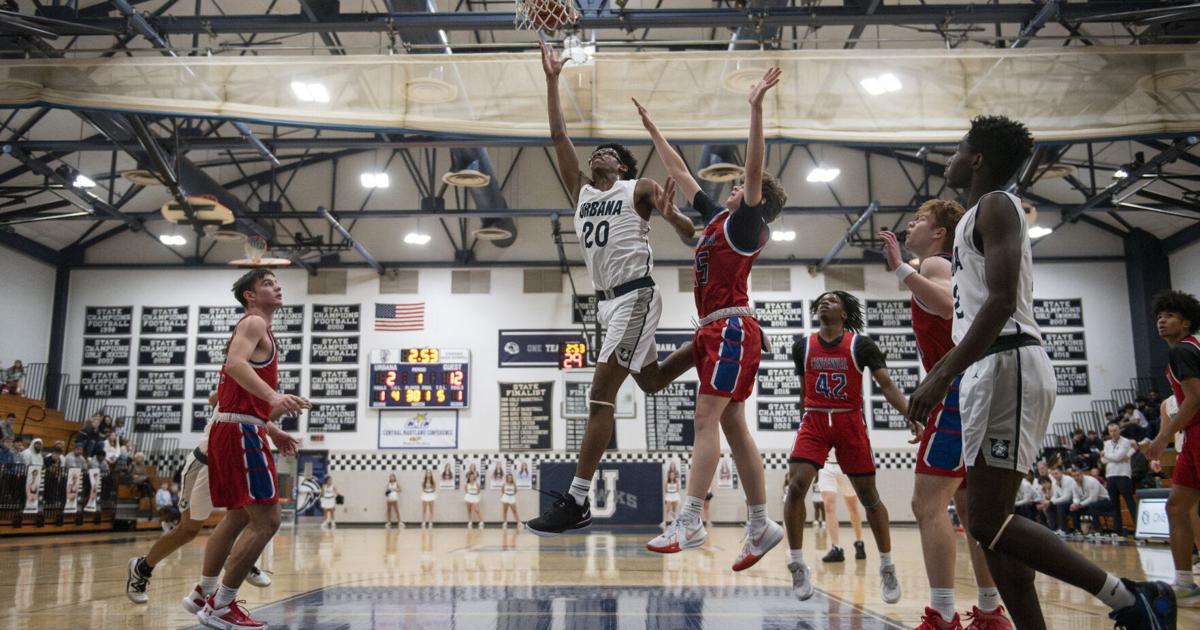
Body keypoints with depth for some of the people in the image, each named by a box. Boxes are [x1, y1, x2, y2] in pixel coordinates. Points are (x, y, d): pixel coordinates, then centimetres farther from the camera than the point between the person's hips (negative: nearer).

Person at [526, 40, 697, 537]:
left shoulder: (639, 190, 1)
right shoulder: (580, 191, 16)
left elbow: (690, 233, -4)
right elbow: (559, 137, 11)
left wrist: (671, 214, -27)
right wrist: (551, 81, 7)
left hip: (635, 296, -8)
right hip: (606, 300, 8)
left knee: (601, 391, -15)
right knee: (650, 381, 19)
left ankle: (576, 501, -16)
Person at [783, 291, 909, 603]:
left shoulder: (861, 345, -2)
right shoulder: (802, 346, 5)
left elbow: (886, 384, -9)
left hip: (850, 422, -1)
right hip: (814, 420, 1)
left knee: (868, 495, 6)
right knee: (796, 486, -17)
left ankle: (887, 568, 22)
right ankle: (797, 564, -4)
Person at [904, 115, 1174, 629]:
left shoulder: (995, 205, -5)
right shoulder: (977, 217, 24)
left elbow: (1001, 301, -19)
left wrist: (942, 377, -23)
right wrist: (937, 374, 29)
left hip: (1008, 365, -10)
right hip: (991, 369, 10)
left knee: (989, 522, -13)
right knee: (991, 523, 7)